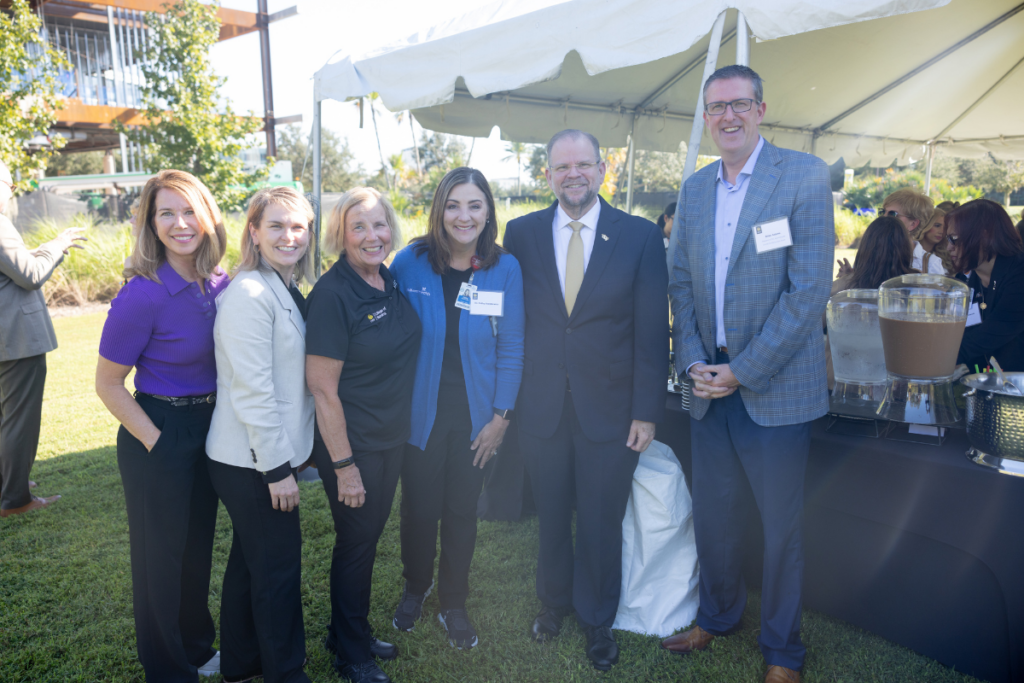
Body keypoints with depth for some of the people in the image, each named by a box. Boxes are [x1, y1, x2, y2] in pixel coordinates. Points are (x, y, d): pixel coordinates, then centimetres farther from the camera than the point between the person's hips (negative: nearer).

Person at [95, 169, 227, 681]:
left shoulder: (219, 286, -3)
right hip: (159, 436, -6)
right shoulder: (141, 295, -21)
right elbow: (107, 384, -13)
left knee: (200, 546, 22)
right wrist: (157, 443, -13)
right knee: (163, 556, 12)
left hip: (210, 429, 6)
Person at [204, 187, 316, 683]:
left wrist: (293, 450, 12)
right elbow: (252, 391, -22)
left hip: (268, 455, 9)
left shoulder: (288, 290, 9)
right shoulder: (249, 294, -20)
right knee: (278, 567, 5)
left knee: (250, 561, 21)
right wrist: (278, 468, -19)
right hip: (253, 462, -9)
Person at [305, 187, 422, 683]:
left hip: (392, 438, 7)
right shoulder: (331, 295, -20)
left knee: (370, 534, 20)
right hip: (351, 444, -7)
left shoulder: (392, 281, 2)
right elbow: (322, 388, -20)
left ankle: (352, 634, 42)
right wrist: (344, 464, -18)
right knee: (356, 541, 9)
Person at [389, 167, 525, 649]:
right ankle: (416, 586, 44)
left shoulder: (505, 269, -7)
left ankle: (453, 604, 37)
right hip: (419, 412, 0)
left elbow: (510, 349, -4)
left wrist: (500, 417, -5)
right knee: (419, 509, 13)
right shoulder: (411, 262, -9)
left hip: (475, 417, 1)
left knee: (462, 511, 14)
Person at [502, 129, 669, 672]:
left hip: (609, 408, -1)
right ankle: (553, 601, 44)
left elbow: (652, 332, -5)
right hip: (540, 405, 2)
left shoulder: (641, 236, -4)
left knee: (601, 522, 12)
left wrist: (646, 411, -7)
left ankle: (597, 620, 37)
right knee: (550, 516, 18)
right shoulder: (521, 233, 1)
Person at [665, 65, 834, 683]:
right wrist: (692, 360, -3)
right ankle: (718, 616, 41)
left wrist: (743, 371, -15)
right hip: (709, 388, 5)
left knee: (782, 526, 8)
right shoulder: (694, 189, 9)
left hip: (775, 389, -4)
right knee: (713, 516, 17)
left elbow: (810, 287, -14)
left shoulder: (805, 175, -7)